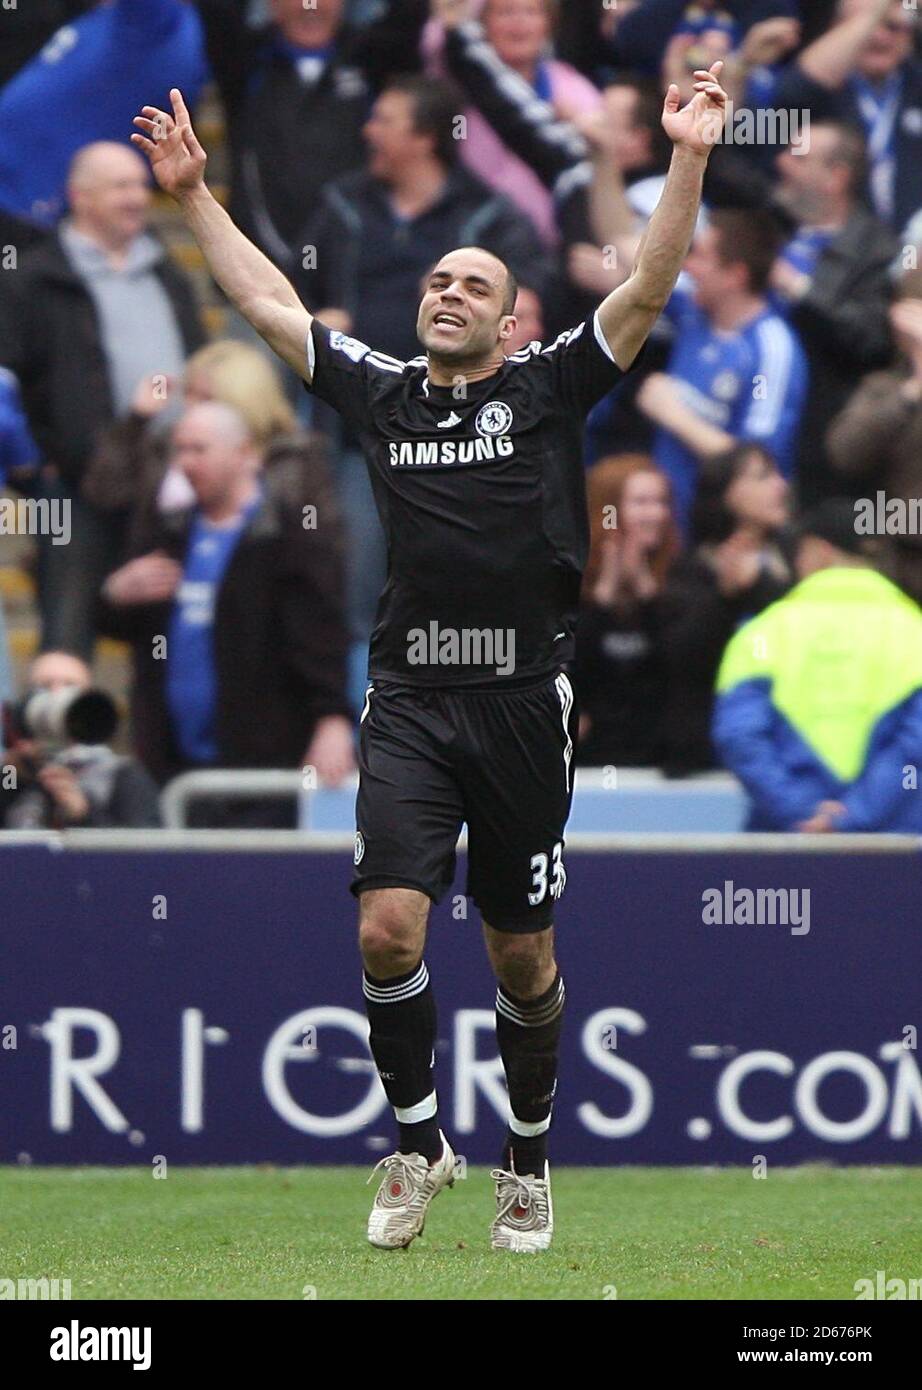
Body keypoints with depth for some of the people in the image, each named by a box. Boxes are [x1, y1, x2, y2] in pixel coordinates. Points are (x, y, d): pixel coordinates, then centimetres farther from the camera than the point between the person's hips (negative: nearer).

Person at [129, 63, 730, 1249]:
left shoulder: (548, 388, 4)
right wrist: (193, 194, 15)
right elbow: (267, 303, 16)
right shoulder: (381, 393, 11)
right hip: (410, 697, 1)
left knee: (522, 951, 7)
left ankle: (528, 1162, 23)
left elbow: (646, 292, -5)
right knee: (388, 927, -13)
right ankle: (416, 1144, 4)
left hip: (523, 700, -1)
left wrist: (688, 161, -14)